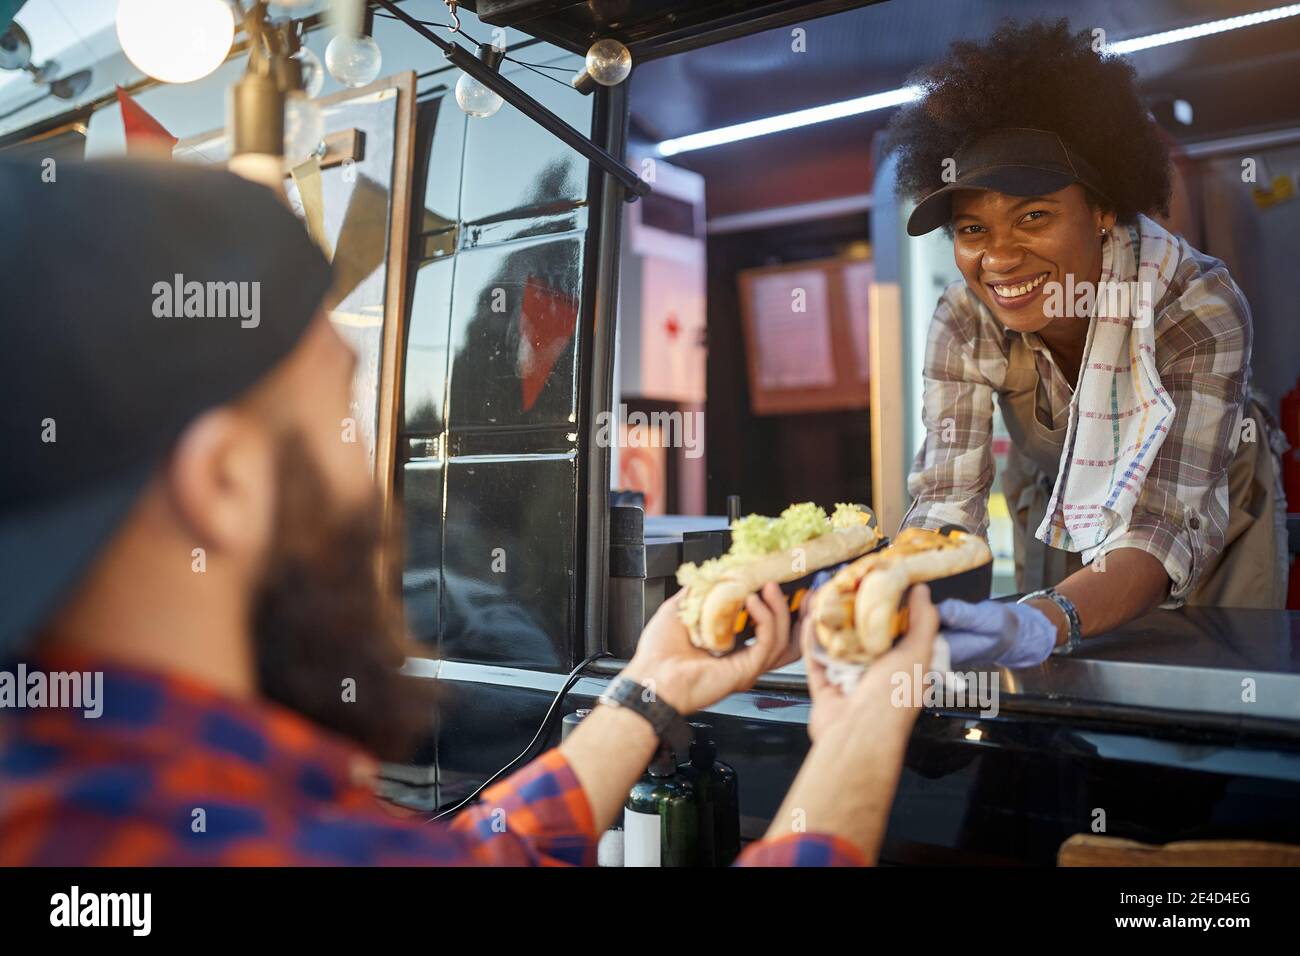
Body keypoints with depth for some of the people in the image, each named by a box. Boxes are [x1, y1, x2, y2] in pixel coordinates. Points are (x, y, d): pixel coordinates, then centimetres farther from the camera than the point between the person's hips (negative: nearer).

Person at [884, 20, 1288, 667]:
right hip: (1058, 512, 2)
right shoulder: (963, 322, -27)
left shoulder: (1199, 306, -35)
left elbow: (1165, 525, -43)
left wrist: (1048, 620, -64)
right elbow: (946, 498, -31)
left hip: (1211, 511, -1)